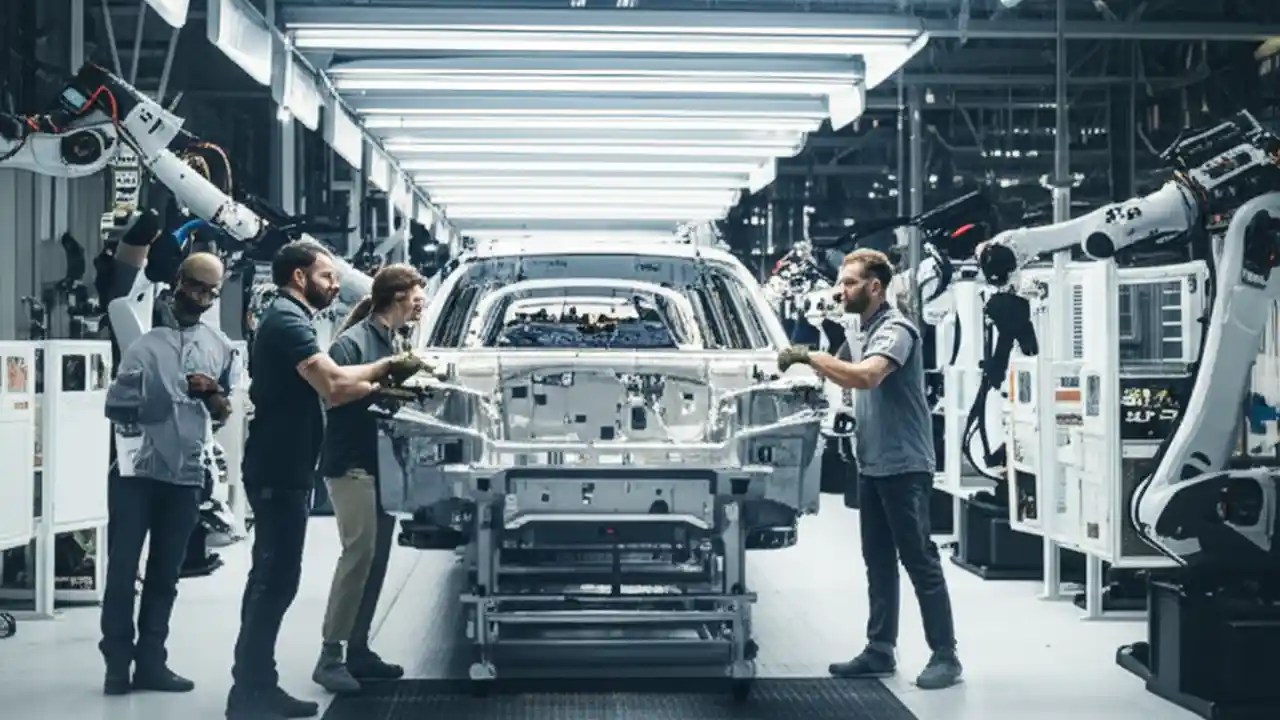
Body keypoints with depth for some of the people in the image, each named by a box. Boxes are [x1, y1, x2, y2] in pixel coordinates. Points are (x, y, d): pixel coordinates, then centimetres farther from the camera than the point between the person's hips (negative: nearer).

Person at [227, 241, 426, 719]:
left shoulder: (289, 320, 19)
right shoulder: (287, 320, -14)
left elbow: (324, 389, 15)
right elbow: (333, 384, -26)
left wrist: (381, 387, 6)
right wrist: (387, 366, -13)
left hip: (284, 471, 11)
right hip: (279, 472, -11)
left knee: (273, 578, 12)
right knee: (275, 580, -8)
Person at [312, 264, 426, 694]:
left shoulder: (394, 342, 14)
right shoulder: (353, 341, -11)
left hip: (384, 464, 9)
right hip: (352, 465, -9)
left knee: (377, 558, 9)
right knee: (359, 553, -14)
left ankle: (358, 650, 16)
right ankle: (330, 655, -9)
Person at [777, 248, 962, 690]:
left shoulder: (895, 330, -14)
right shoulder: (863, 331, 14)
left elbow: (866, 376, -30)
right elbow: (844, 376, 24)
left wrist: (809, 357, -27)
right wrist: (810, 365, 7)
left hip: (904, 466, -9)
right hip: (873, 466, 9)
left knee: (919, 559, -5)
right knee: (878, 561, 11)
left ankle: (945, 656, 1)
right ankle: (880, 652, 18)